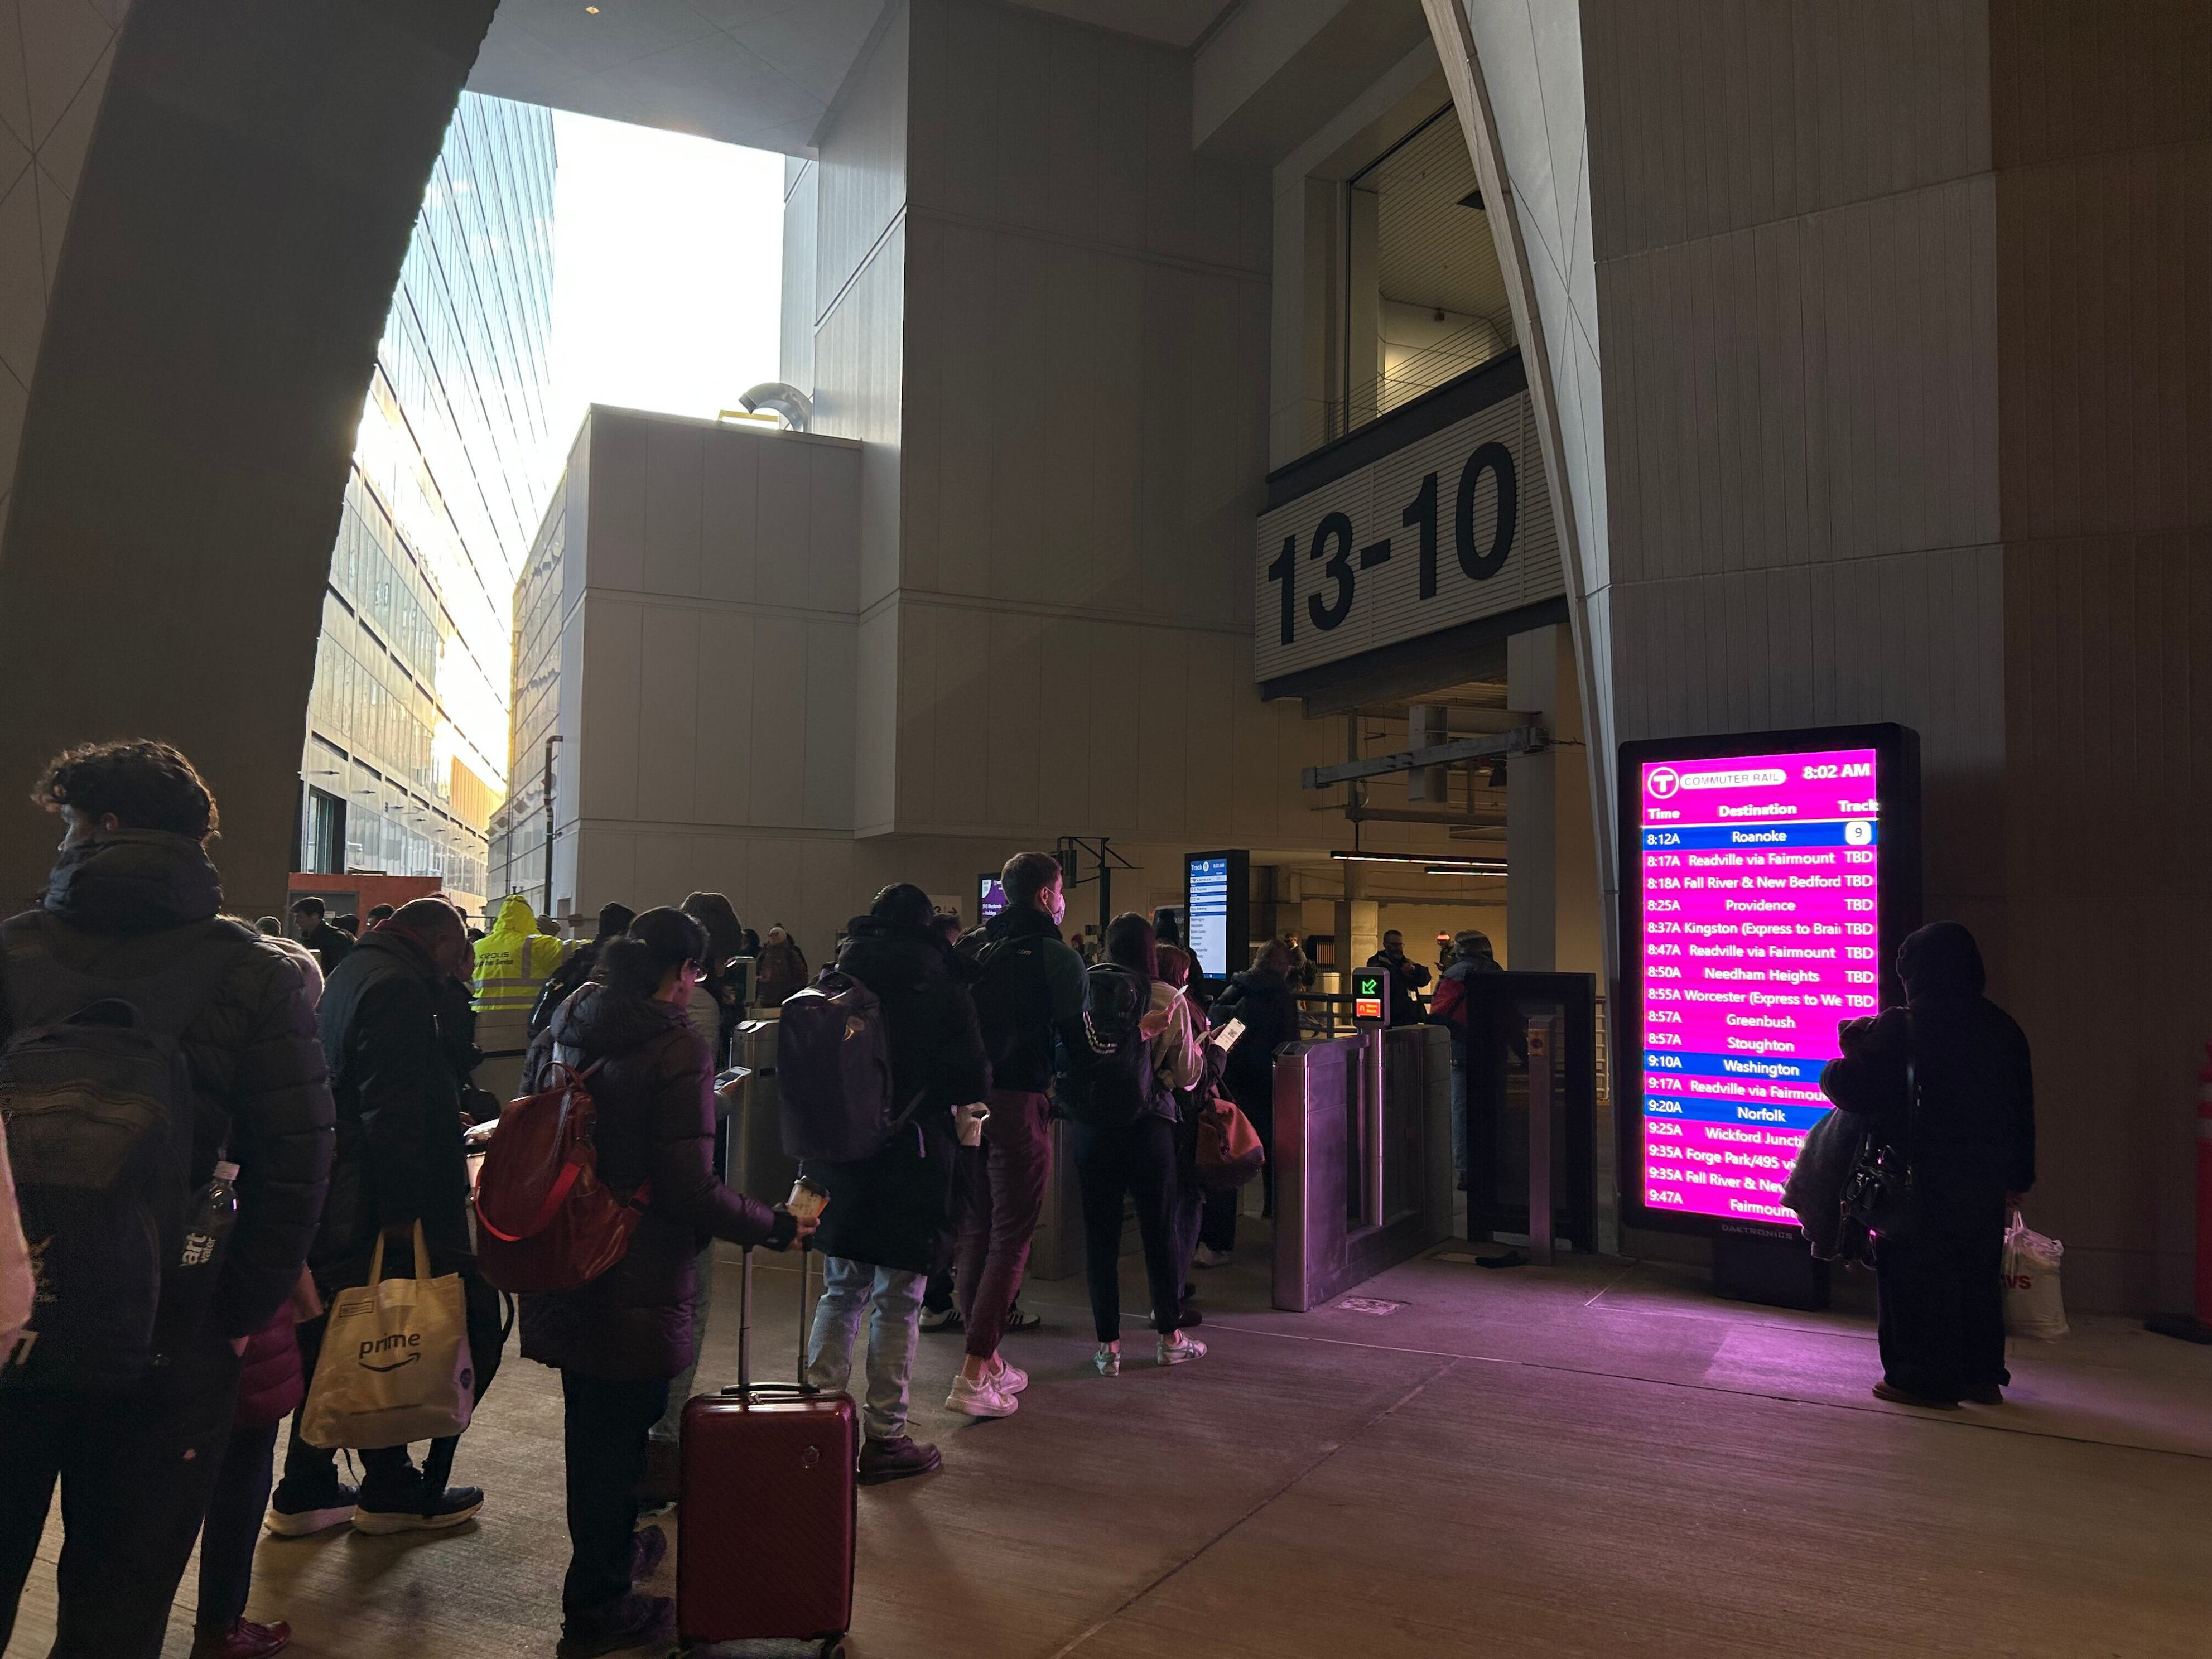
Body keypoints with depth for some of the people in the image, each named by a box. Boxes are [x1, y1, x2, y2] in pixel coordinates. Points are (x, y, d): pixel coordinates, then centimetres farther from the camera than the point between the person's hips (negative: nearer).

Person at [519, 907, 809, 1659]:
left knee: (591, 1421, 23)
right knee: (620, 1430, 8)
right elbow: (692, 1189, -22)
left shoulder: (563, 1027, 3)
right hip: (636, 1282, -7)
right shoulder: (676, 1046, -19)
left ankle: (612, 1550, 45)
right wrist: (777, 1225, -9)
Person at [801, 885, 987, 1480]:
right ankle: (884, 1436, 8)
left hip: (836, 1157, 5)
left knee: (840, 1291, 17)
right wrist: (958, 1103, 12)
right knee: (898, 1301, 3)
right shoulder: (941, 990, -8)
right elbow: (973, 1078, -8)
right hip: (911, 1158, -4)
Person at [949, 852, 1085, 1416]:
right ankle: (974, 1375, -4)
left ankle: (988, 1362, 24)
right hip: (1019, 1103, -6)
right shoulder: (1056, 956, -7)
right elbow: (1079, 1036, -8)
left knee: (975, 1232, 15)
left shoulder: (970, 948, 10)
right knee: (1011, 1237, -1)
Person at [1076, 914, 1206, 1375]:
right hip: (1149, 1126, -1)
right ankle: (1170, 1337, 23)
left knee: (1100, 1234, 8)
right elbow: (1186, 1075, -2)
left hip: (1092, 1127, 1)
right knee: (1159, 1232, 12)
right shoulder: (1170, 999, -7)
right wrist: (1200, 1048, 18)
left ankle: (1108, 1344, 13)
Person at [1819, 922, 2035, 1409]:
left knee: (1916, 1274, 4)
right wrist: (2017, 1180, 18)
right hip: (1987, 1181, 6)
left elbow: (1848, 1086, -15)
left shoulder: (1901, 1027, -14)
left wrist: (1836, 1069, 8)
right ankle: (1983, 1376, 24)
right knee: (1977, 1272, 17)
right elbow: (2022, 1112, 11)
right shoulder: (2002, 1028, 5)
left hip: (1924, 1177, -6)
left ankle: (1927, 1379, 8)